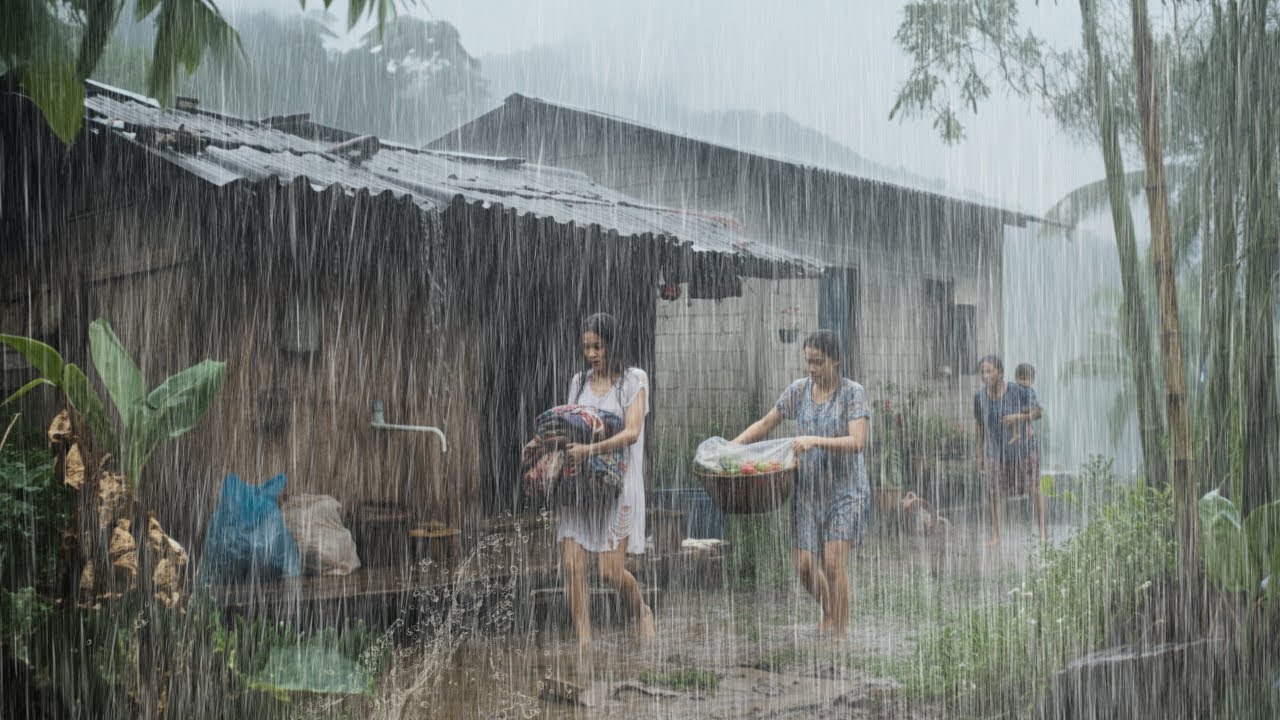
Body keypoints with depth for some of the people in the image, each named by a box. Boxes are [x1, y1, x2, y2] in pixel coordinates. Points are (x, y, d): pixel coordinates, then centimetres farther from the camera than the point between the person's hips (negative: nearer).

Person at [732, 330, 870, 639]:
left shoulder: (853, 393, -8)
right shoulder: (798, 390, 6)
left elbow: (857, 442, -18)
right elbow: (765, 423, 14)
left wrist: (815, 441, -29)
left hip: (844, 489, -4)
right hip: (808, 488, 4)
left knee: (833, 562, -11)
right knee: (804, 565, 3)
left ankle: (839, 634, 1)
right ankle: (829, 611, 32)